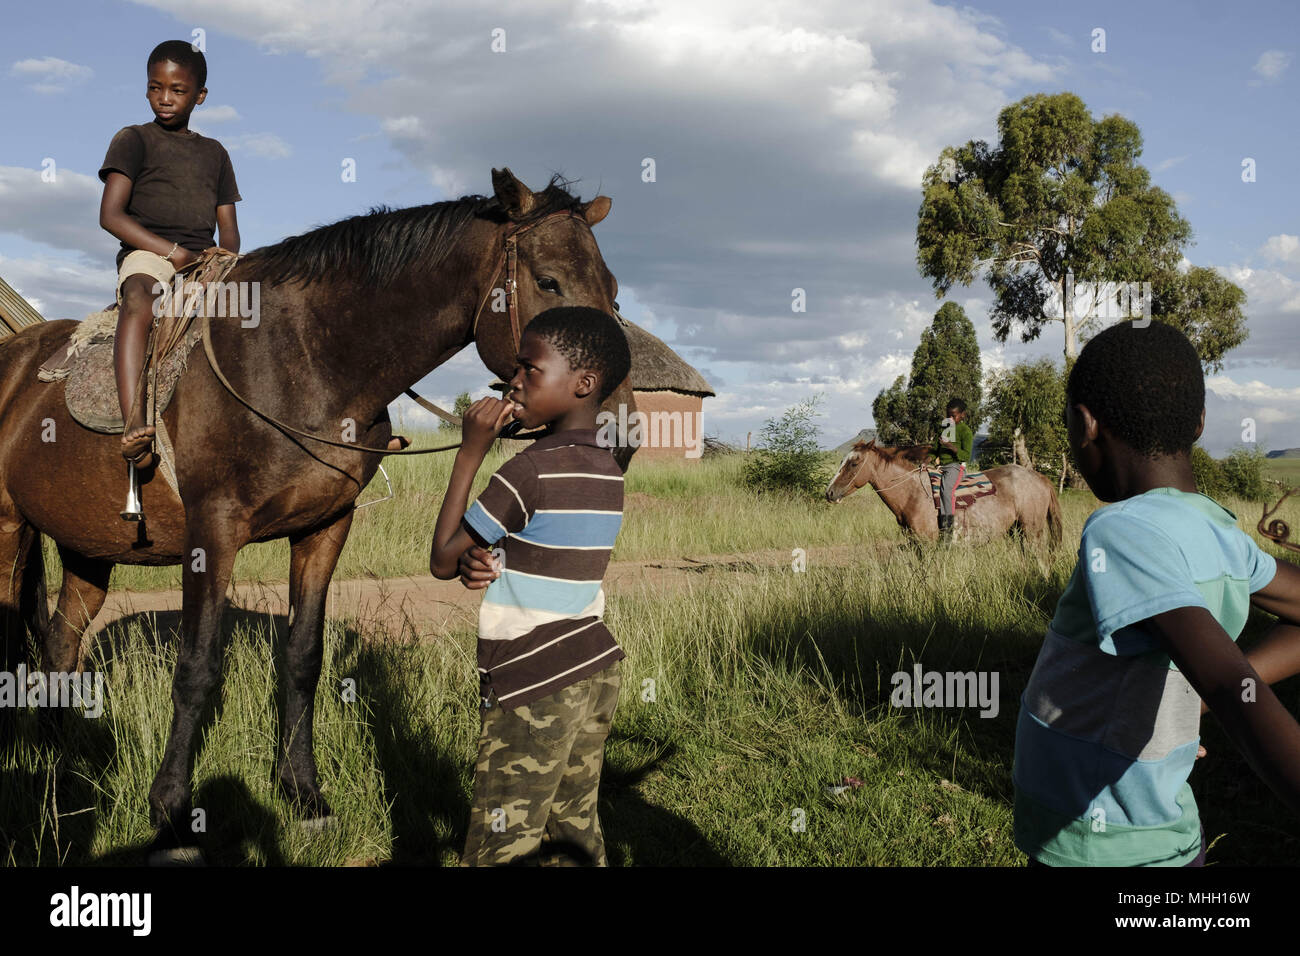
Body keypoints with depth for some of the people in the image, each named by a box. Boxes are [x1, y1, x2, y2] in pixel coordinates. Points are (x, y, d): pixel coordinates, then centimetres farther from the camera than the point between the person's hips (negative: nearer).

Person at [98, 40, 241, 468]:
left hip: (203, 263, 5)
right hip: (146, 255, -5)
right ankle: (134, 427, -56)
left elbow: (228, 229, 17)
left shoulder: (215, 153, 22)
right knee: (139, 297, -39)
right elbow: (111, 215, -4)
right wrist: (174, 252, -13)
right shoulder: (133, 140, 8)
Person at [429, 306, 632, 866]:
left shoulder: (529, 470, -19)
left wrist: (471, 451, -7)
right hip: (597, 672, 9)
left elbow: (441, 559, -7)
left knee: (498, 851, -3)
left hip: (533, 690, -8)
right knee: (575, 836, 14)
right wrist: (484, 563, -6)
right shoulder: (609, 472, 7)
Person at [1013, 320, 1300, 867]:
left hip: (1089, 852, -7)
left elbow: (1240, 697, -37)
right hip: (1161, 836, 7)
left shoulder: (1121, 533, -25)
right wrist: (1192, 697, 4)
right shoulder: (1224, 538, -2)